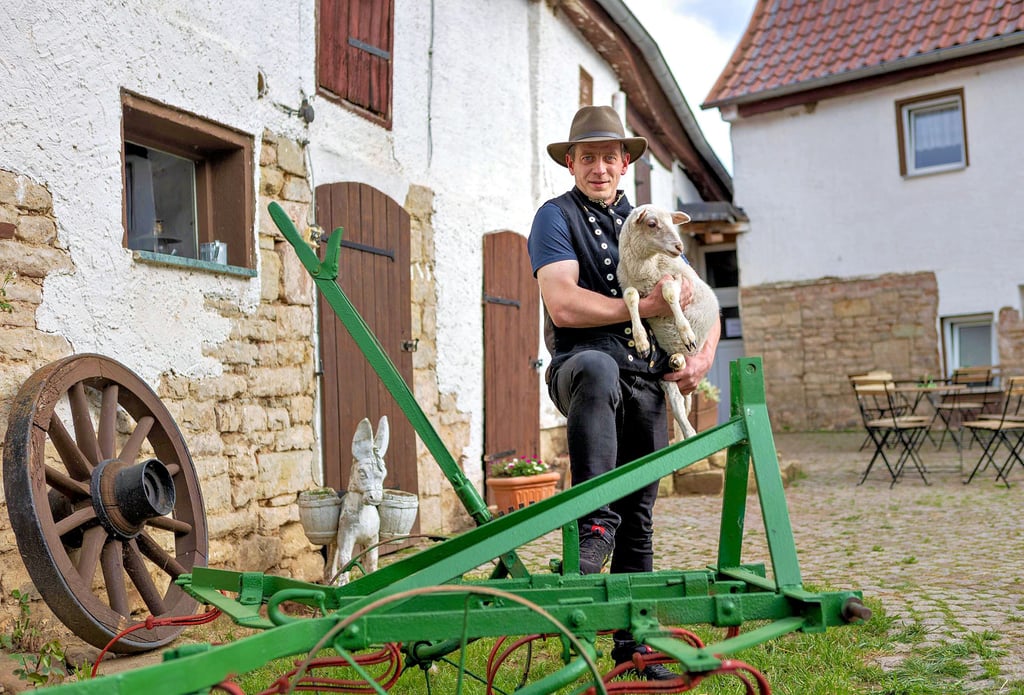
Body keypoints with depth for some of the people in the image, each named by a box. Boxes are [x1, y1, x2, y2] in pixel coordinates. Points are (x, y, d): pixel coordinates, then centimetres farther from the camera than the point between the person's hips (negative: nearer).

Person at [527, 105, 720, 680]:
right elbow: (563, 305, -13)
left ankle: (633, 644, 20)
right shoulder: (556, 217, 3)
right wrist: (648, 306, -11)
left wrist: (703, 355, 1)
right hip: (582, 365, -5)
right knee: (599, 369, -42)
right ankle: (594, 522, -38)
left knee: (639, 523, 7)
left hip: (646, 385, 5)